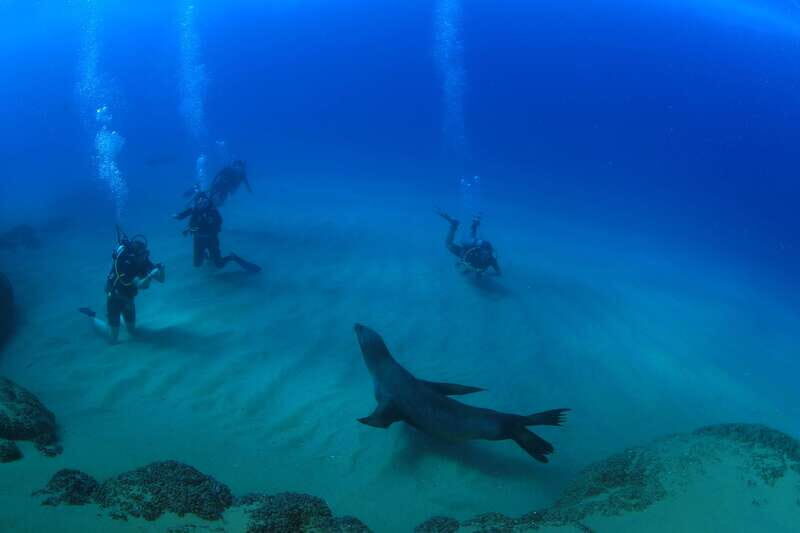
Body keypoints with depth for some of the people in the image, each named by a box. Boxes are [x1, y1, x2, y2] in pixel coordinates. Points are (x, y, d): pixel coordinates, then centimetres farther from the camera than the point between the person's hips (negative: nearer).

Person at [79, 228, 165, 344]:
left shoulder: (144, 260, -15)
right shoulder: (124, 262, -34)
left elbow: (161, 279, -12)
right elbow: (140, 285, -39)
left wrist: (161, 270, -32)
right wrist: (151, 275, -54)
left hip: (128, 298, 6)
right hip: (115, 298, -6)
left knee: (132, 331, 17)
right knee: (113, 339, -1)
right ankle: (92, 317, 18)